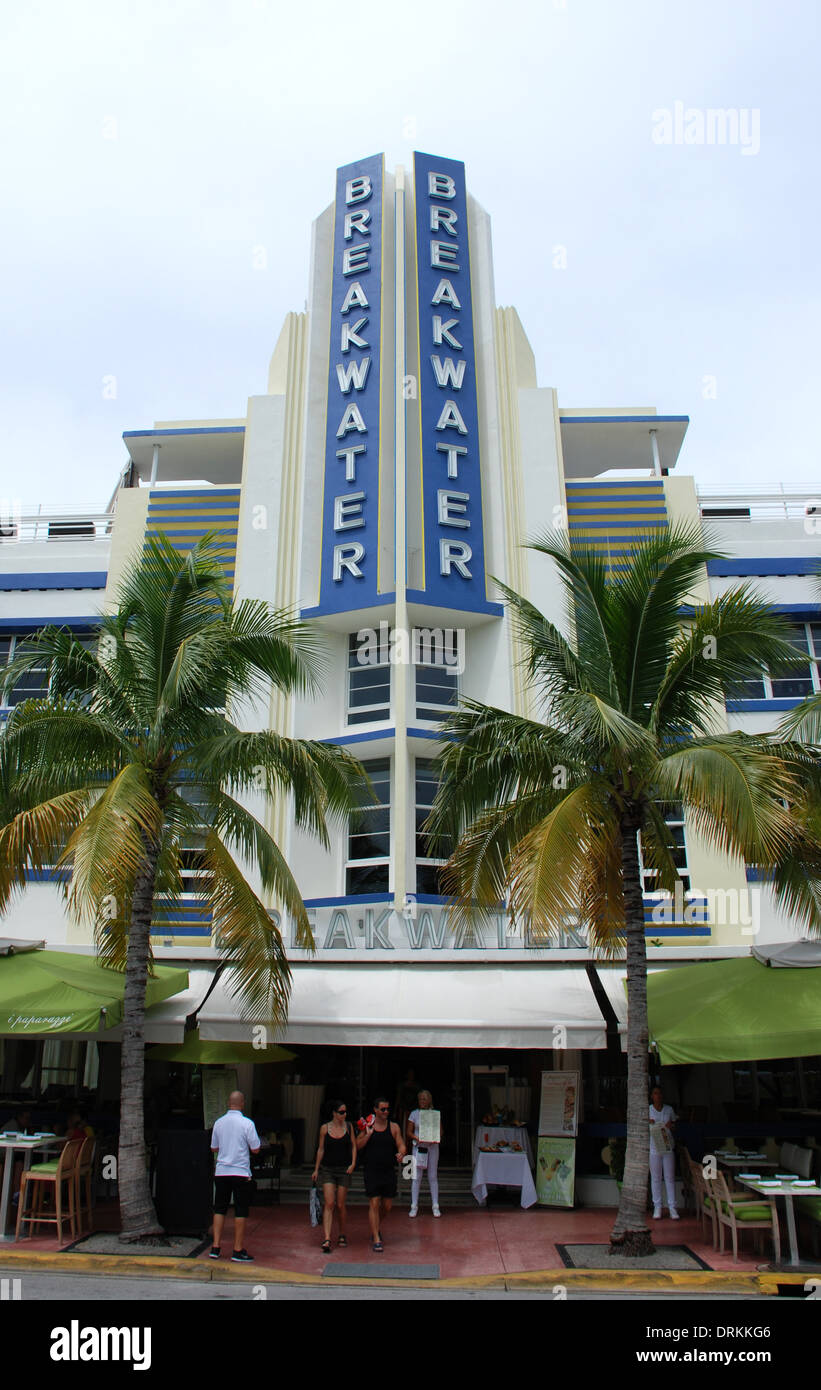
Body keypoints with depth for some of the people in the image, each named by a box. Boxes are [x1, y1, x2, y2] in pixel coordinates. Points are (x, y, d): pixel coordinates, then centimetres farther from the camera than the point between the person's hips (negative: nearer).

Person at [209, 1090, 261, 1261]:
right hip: (241, 1172, -4)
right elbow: (255, 1149, -6)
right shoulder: (247, 1123, -10)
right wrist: (258, 1140, 13)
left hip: (221, 1172, 4)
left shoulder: (218, 1122, 3)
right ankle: (238, 1250, 7)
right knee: (241, 1211, 3)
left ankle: (215, 1247, 13)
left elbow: (213, 1148, 13)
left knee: (219, 1209, 13)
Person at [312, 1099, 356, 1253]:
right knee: (329, 1203, -11)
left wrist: (353, 1163, -4)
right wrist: (316, 1169, 6)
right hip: (327, 1169, -1)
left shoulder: (348, 1127, 2)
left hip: (344, 1170, 1)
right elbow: (321, 1149, 6)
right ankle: (327, 1239, -12)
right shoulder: (325, 1128, -1)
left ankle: (342, 1235, 26)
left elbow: (353, 1146, 9)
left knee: (340, 1205, 6)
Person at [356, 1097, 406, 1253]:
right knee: (374, 1203, -8)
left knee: (387, 1205, 9)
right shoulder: (367, 1126, 0)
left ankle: (377, 1225, 39)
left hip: (389, 1171, 2)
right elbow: (357, 1146, 0)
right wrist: (368, 1134, -15)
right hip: (371, 1171, -2)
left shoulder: (394, 1127, 4)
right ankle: (376, 1240, 1)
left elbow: (401, 1145, 1)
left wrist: (401, 1154, -21)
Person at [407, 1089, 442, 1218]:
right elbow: (409, 1132, 3)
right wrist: (416, 1137, -16)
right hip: (418, 1147, 0)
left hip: (432, 1147, 0)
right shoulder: (414, 1114, 4)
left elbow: (440, 1132, 4)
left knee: (433, 1177, 4)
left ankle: (435, 1206, 12)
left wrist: (435, 1138, -16)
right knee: (416, 1177, -3)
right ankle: (414, 1206, 5)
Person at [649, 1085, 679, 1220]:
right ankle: (657, 1207, 11)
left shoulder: (669, 1109, 5)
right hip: (653, 1148, -1)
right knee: (655, 1178, 3)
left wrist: (671, 1125, -6)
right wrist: (648, 1123, -15)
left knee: (670, 1177, 2)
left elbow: (674, 1124, 16)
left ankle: (672, 1208, 8)